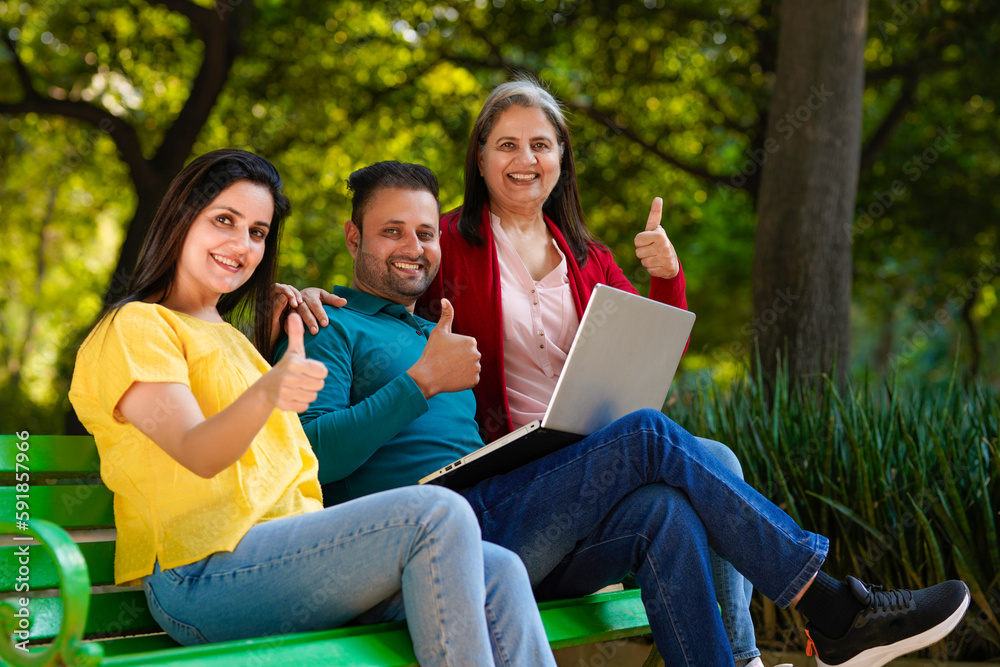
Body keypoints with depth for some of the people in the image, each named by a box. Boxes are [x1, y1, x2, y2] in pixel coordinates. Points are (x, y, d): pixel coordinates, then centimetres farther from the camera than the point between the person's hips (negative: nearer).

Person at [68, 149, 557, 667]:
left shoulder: (233, 337, 31)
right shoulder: (136, 327, 4)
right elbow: (197, 454, -14)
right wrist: (265, 393, -36)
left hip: (291, 555, 8)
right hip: (202, 575, -8)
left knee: (499, 574, -16)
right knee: (437, 514, -28)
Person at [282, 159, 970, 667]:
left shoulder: (437, 337, 31)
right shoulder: (333, 328, 6)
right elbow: (315, 456, -10)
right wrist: (422, 382, -16)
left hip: (497, 539, 8)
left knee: (663, 510, -22)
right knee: (648, 437, -18)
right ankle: (832, 608, -13)